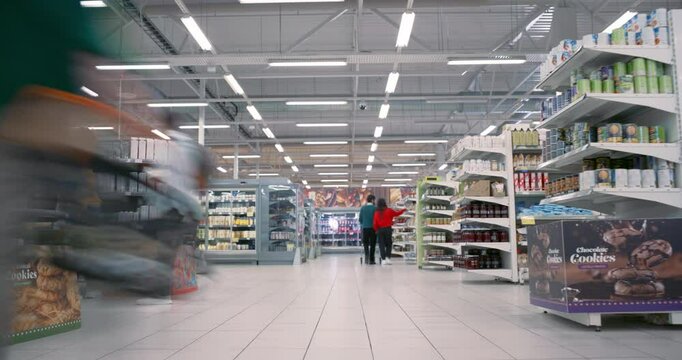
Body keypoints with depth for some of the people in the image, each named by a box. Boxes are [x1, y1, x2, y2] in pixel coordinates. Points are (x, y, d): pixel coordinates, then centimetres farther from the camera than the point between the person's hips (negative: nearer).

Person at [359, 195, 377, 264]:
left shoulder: (362, 208, 3)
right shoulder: (375, 208, -7)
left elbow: (360, 219, 4)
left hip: (365, 228, 2)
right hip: (373, 228, -2)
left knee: (366, 243, 15)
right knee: (372, 244, 6)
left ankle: (367, 254, -8)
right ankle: (371, 260, 7)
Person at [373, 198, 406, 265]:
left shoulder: (376, 213, 2)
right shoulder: (389, 210, -3)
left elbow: (375, 224, 0)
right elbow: (397, 213, 10)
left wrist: (377, 230, 15)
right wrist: (404, 210, 25)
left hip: (380, 230, 2)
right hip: (388, 229, -2)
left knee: (381, 245, 5)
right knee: (389, 244, 10)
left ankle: (383, 259, 1)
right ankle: (388, 258, 0)